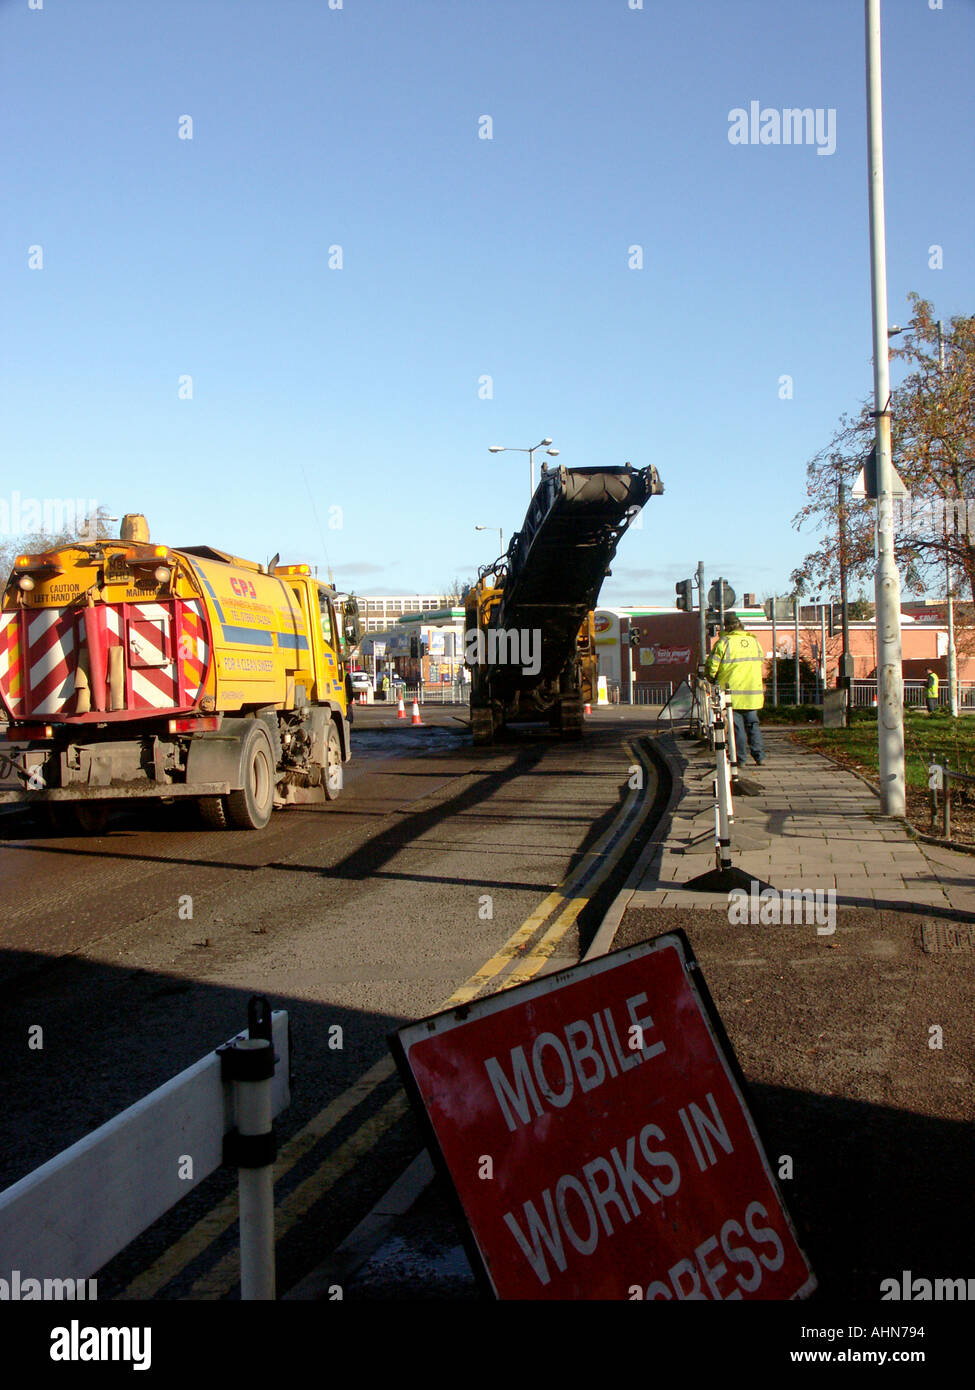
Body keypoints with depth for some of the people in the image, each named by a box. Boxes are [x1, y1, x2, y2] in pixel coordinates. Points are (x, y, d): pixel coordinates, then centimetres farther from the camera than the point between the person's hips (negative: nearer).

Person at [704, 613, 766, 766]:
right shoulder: (754, 641, 8)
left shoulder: (724, 642, -9)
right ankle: (759, 756, 11)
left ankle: (739, 758, 2)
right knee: (753, 724, 14)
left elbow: (711, 667, -10)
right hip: (753, 693, 5)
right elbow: (761, 663, 16)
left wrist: (713, 679, 11)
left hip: (732, 692, -4)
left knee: (737, 726, 1)